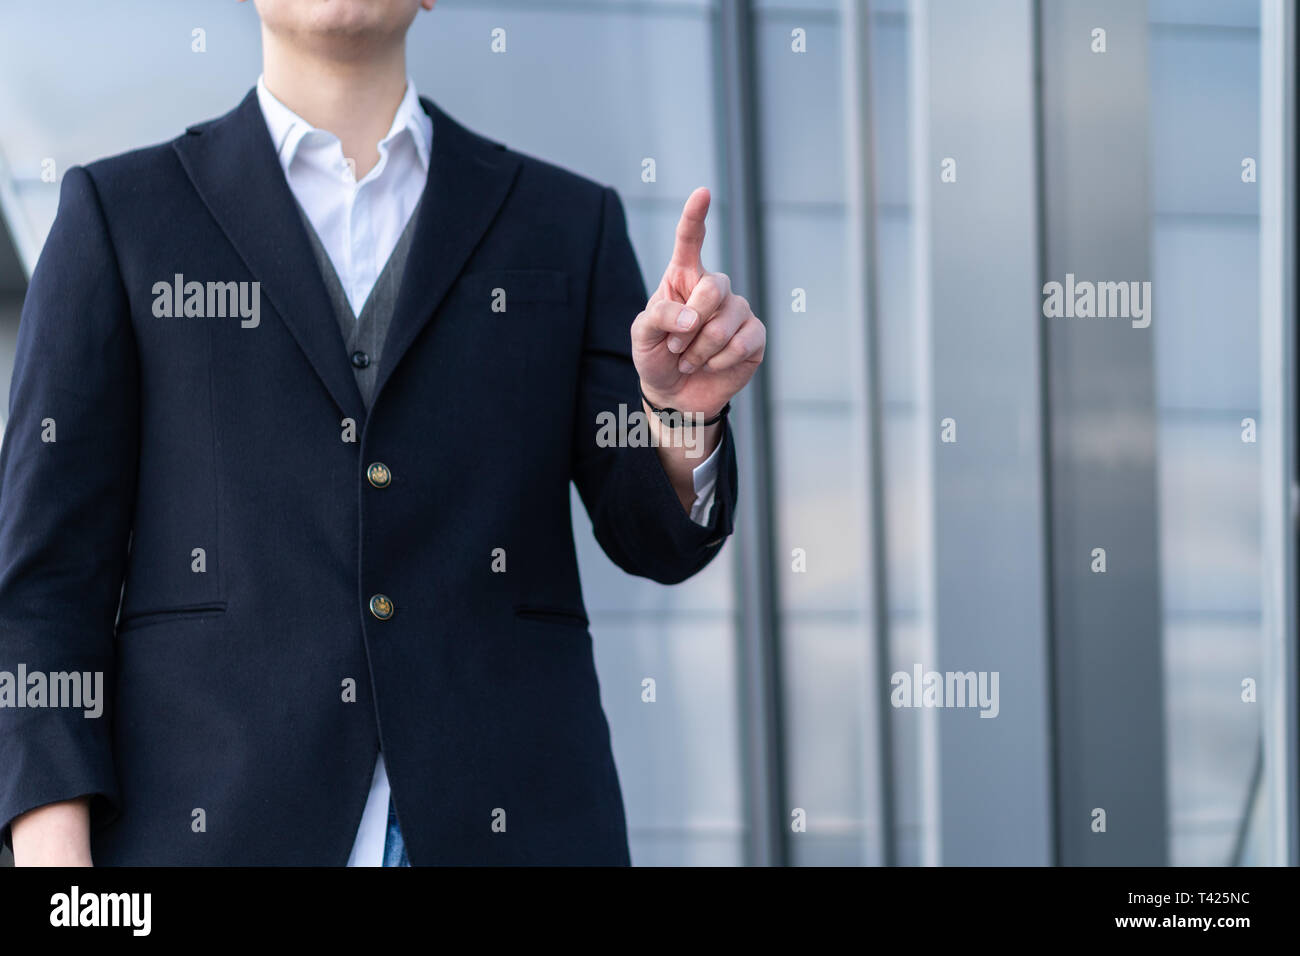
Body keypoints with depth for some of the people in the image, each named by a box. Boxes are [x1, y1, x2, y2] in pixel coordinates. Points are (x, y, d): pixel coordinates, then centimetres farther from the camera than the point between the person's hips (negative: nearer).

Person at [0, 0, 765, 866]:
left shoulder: (567, 227, 15)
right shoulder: (119, 217, 11)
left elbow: (661, 536, 12)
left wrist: (685, 407, -12)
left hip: (505, 830, 1)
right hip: (215, 833, -1)